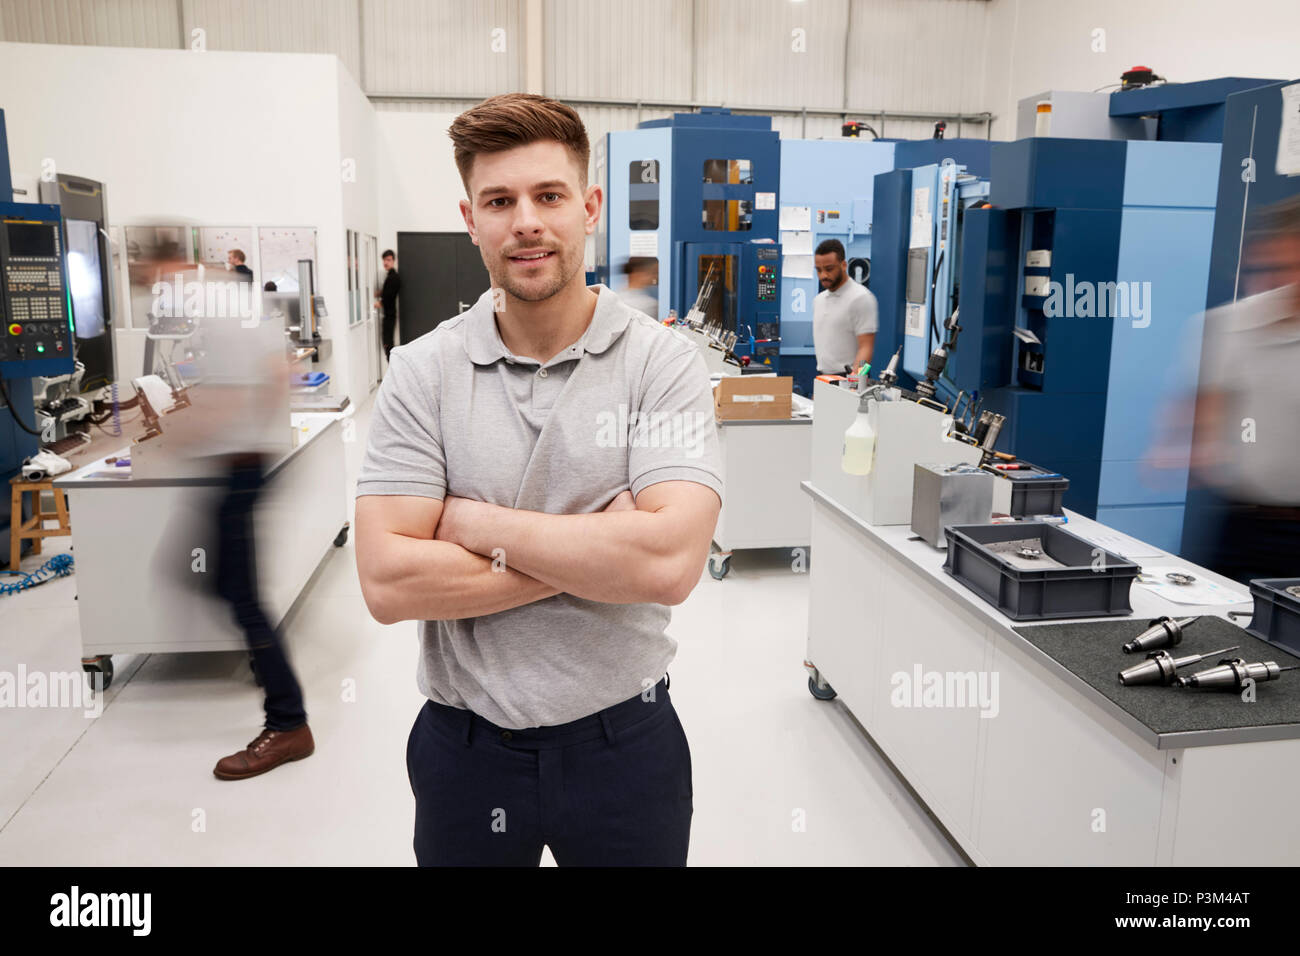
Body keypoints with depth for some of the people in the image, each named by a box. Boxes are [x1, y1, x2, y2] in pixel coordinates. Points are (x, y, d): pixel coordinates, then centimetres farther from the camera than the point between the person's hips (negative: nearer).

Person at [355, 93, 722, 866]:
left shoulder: (664, 361, -10)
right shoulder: (422, 374, -6)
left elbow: (671, 562, -23)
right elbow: (387, 584, -15)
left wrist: (476, 524, -17)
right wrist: (597, 550, -18)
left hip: (624, 740, -1)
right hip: (465, 746, 1)